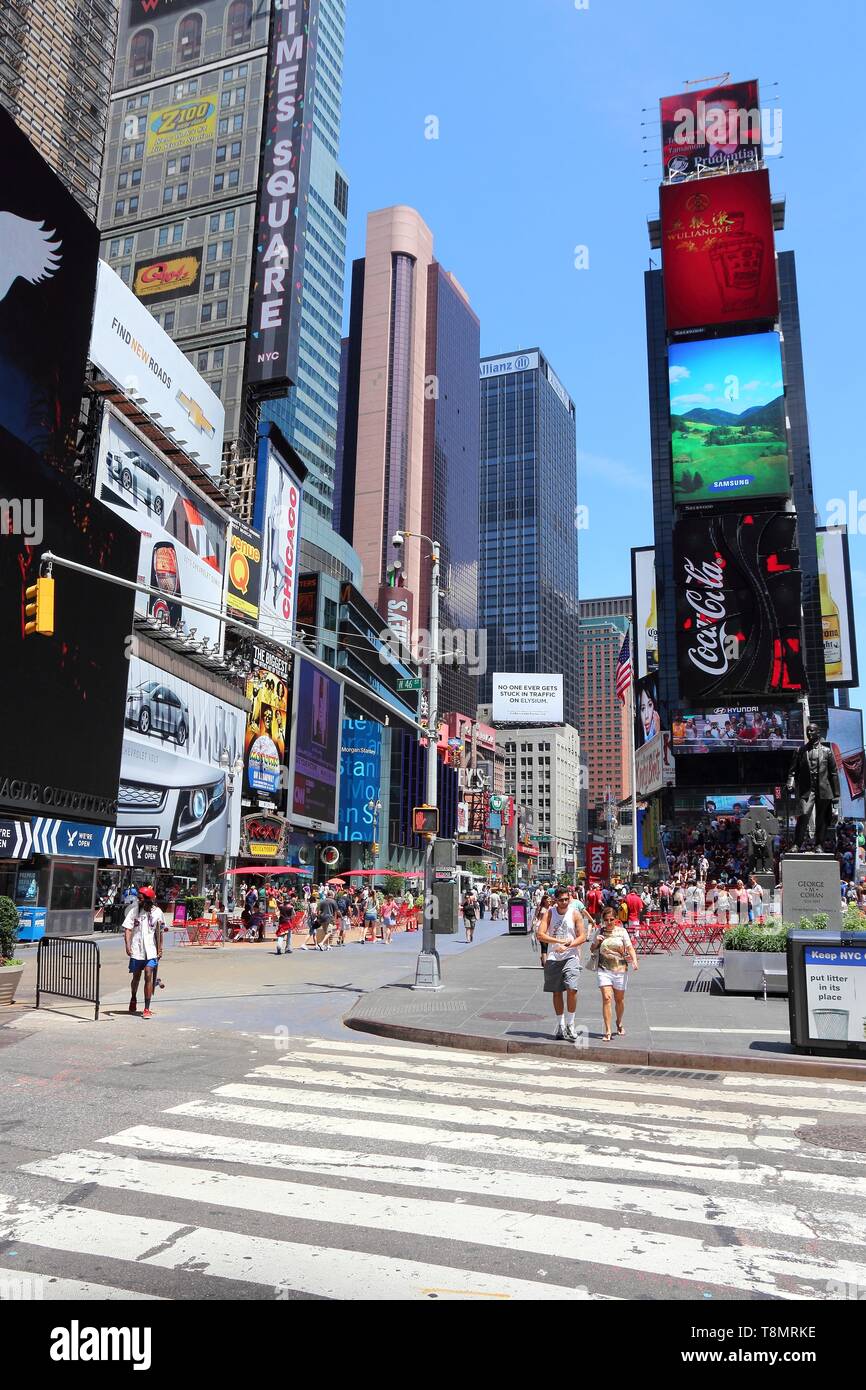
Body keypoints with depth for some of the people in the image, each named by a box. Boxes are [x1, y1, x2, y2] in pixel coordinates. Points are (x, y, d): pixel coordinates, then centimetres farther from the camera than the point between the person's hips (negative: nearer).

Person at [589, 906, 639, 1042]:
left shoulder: (621, 931, 1)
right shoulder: (599, 932, 4)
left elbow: (630, 947, -4)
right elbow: (592, 950, 14)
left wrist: (634, 961, -22)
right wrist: (596, 942, -7)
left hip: (620, 969, 0)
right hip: (604, 969, 0)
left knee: (619, 1000, 13)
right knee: (606, 998, -14)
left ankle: (619, 1023, 39)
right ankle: (608, 1031, -11)